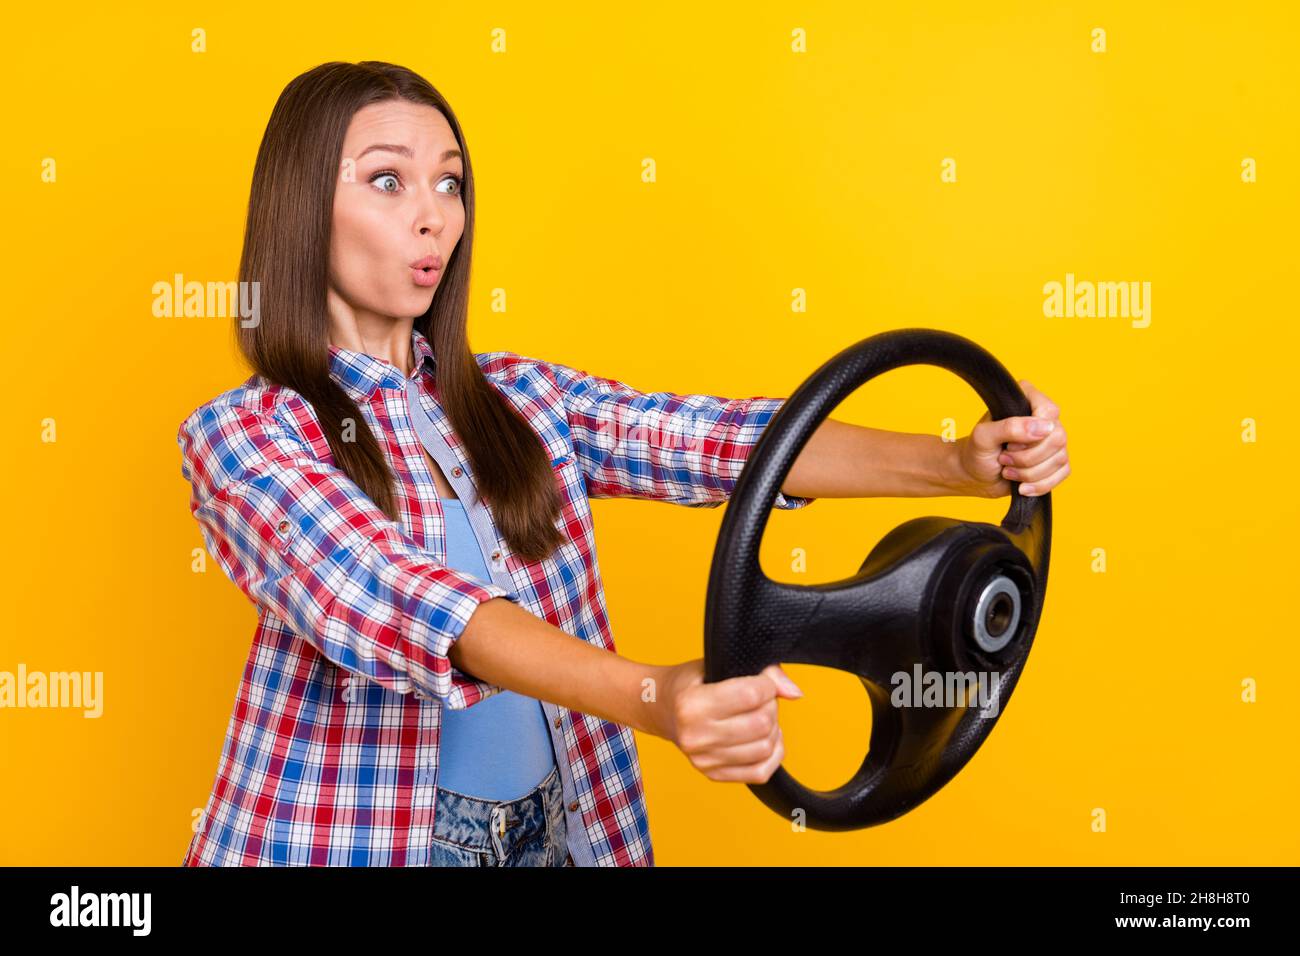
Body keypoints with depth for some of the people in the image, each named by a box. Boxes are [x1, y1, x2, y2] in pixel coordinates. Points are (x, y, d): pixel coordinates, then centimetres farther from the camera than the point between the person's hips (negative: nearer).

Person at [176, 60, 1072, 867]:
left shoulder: (523, 399, 3)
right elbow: (391, 601, -27)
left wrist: (957, 462, -25)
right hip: (357, 836, -4)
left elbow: (717, 439, -11)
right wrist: (649, 697, -41)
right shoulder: (241, 434, -11)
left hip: (563, 827, 4)